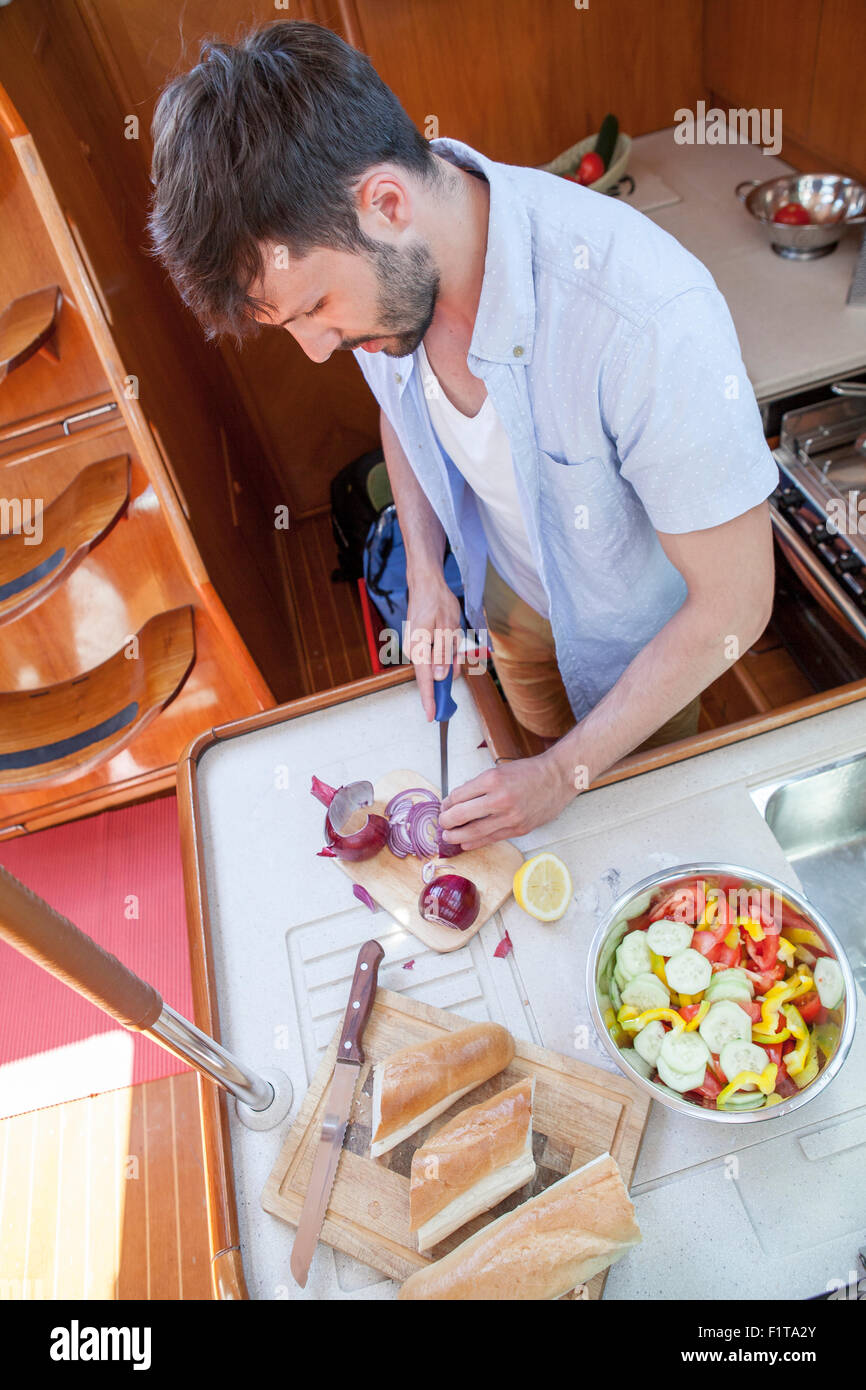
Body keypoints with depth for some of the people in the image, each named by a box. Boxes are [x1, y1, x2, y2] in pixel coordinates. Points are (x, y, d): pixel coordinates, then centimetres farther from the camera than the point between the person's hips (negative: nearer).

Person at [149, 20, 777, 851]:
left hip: (646, 635, -4)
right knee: (543, 739, 31)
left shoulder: (652, 319, -43)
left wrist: (565, 777, -27)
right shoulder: (374, 265, -21)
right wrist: (425, 574, -8)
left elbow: (734, 606, -33)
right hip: (508, 593, 4)